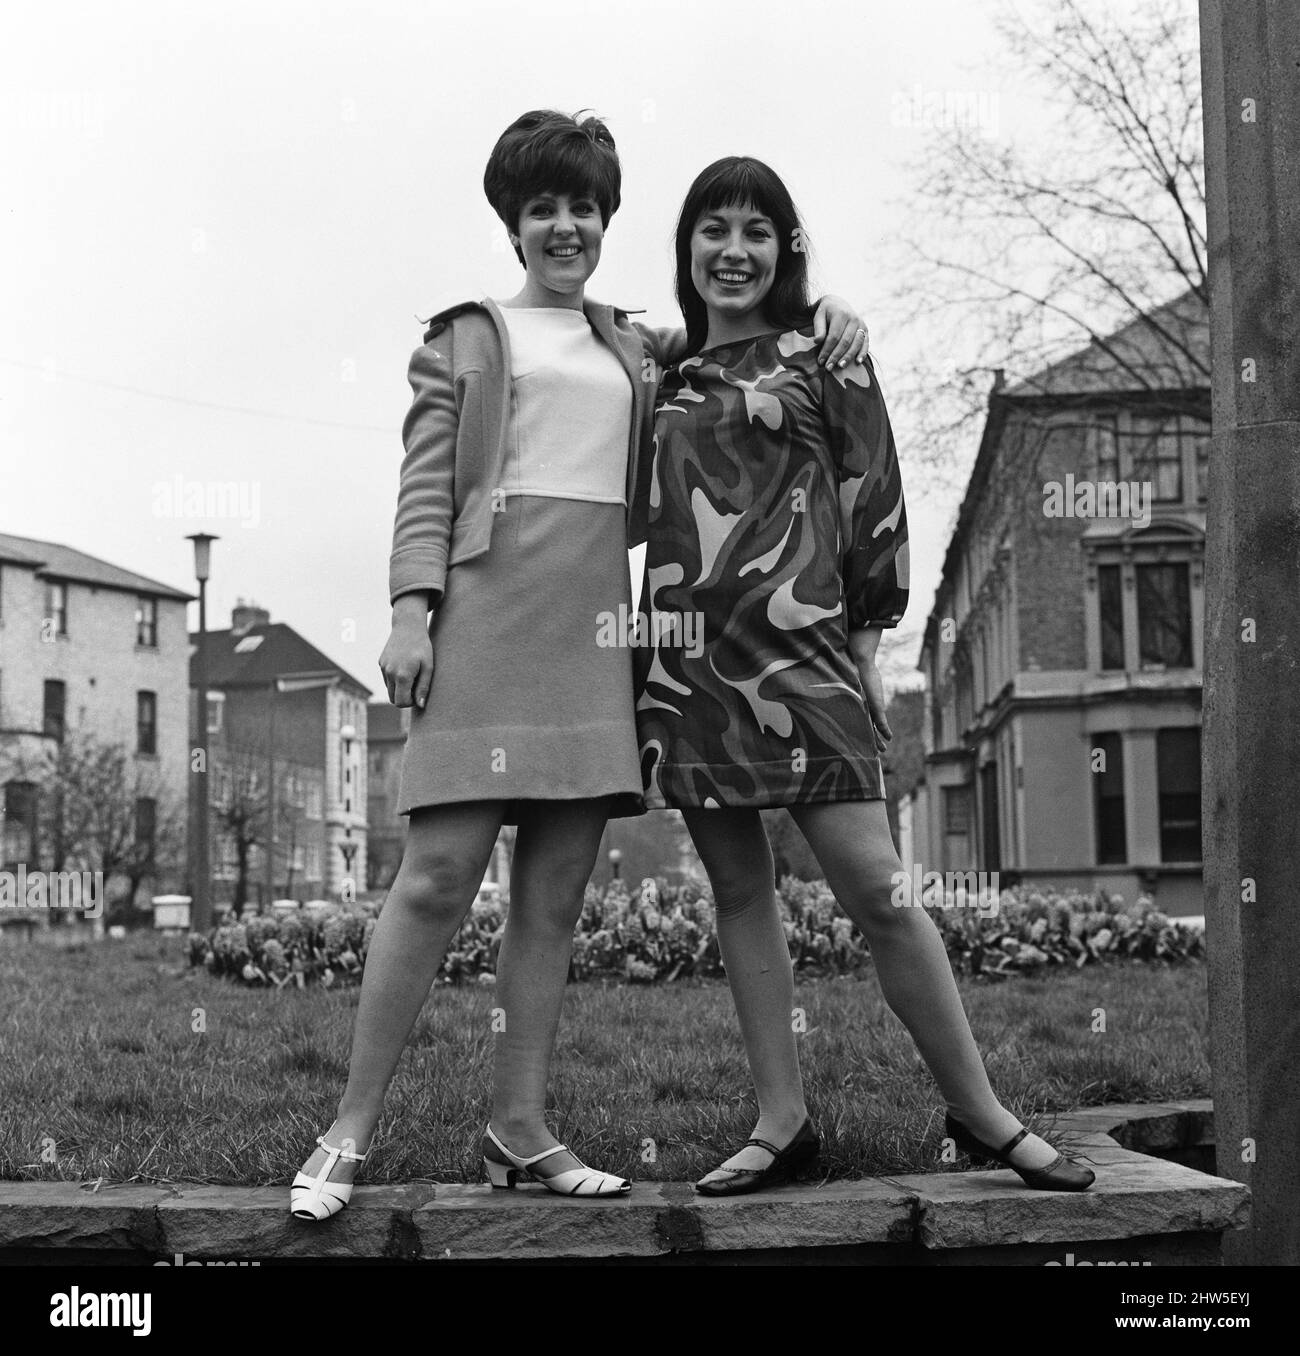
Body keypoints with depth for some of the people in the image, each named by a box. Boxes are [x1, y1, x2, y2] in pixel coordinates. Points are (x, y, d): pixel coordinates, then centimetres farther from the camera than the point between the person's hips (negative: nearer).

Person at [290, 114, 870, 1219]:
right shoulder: (469, 337, 13)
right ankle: (349, 1135, -3)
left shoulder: (643, 351, 23)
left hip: (596, 630, 4)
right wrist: (411, 608, -8)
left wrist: (828, 321, 12)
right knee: (438, 876, -11)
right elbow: (426, 486, 5)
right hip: (490, 615, -4)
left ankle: (521, 1131, 10)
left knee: (555, 896, 3)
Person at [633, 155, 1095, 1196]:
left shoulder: (824, 353, 7)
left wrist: (869, 640, -2)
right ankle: (782, 1124, 13)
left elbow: (874, 498, 4)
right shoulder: (668, 375, 18)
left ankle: (981, 1113, 3)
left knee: (874, 887, -9)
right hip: (684, 660, 5)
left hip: (796, 650, -4)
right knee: (738, 891, 6)